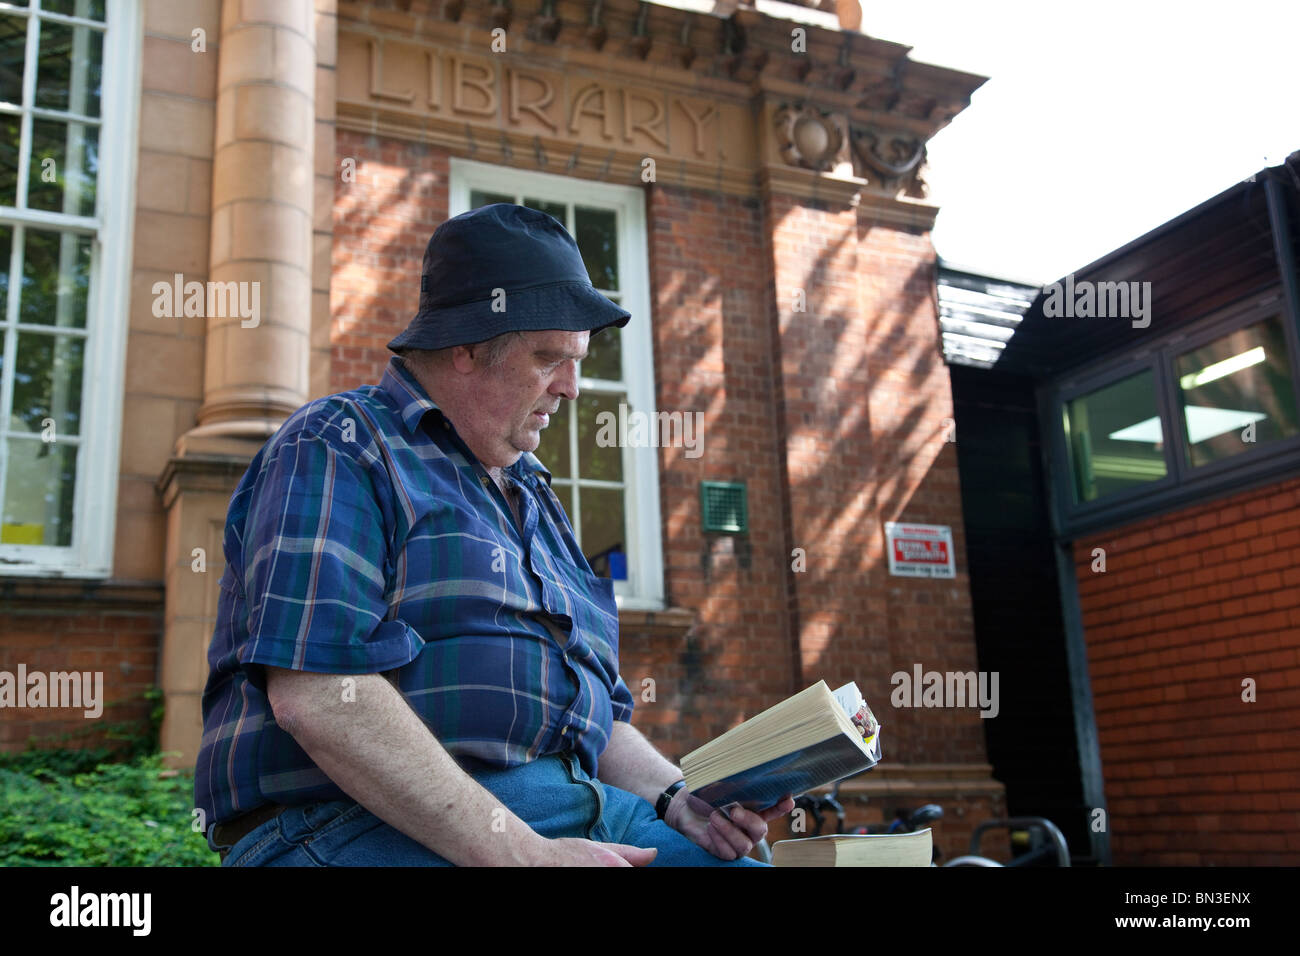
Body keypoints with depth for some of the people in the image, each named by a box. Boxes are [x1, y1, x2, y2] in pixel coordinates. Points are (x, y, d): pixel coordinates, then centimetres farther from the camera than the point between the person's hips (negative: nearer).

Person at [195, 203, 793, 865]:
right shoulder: (336, 449, -3)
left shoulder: (533, 499, 23)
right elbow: (316, 693, -18)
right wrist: (521, 854, -21)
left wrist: (677, 799, 5)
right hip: (371, 827, -7)